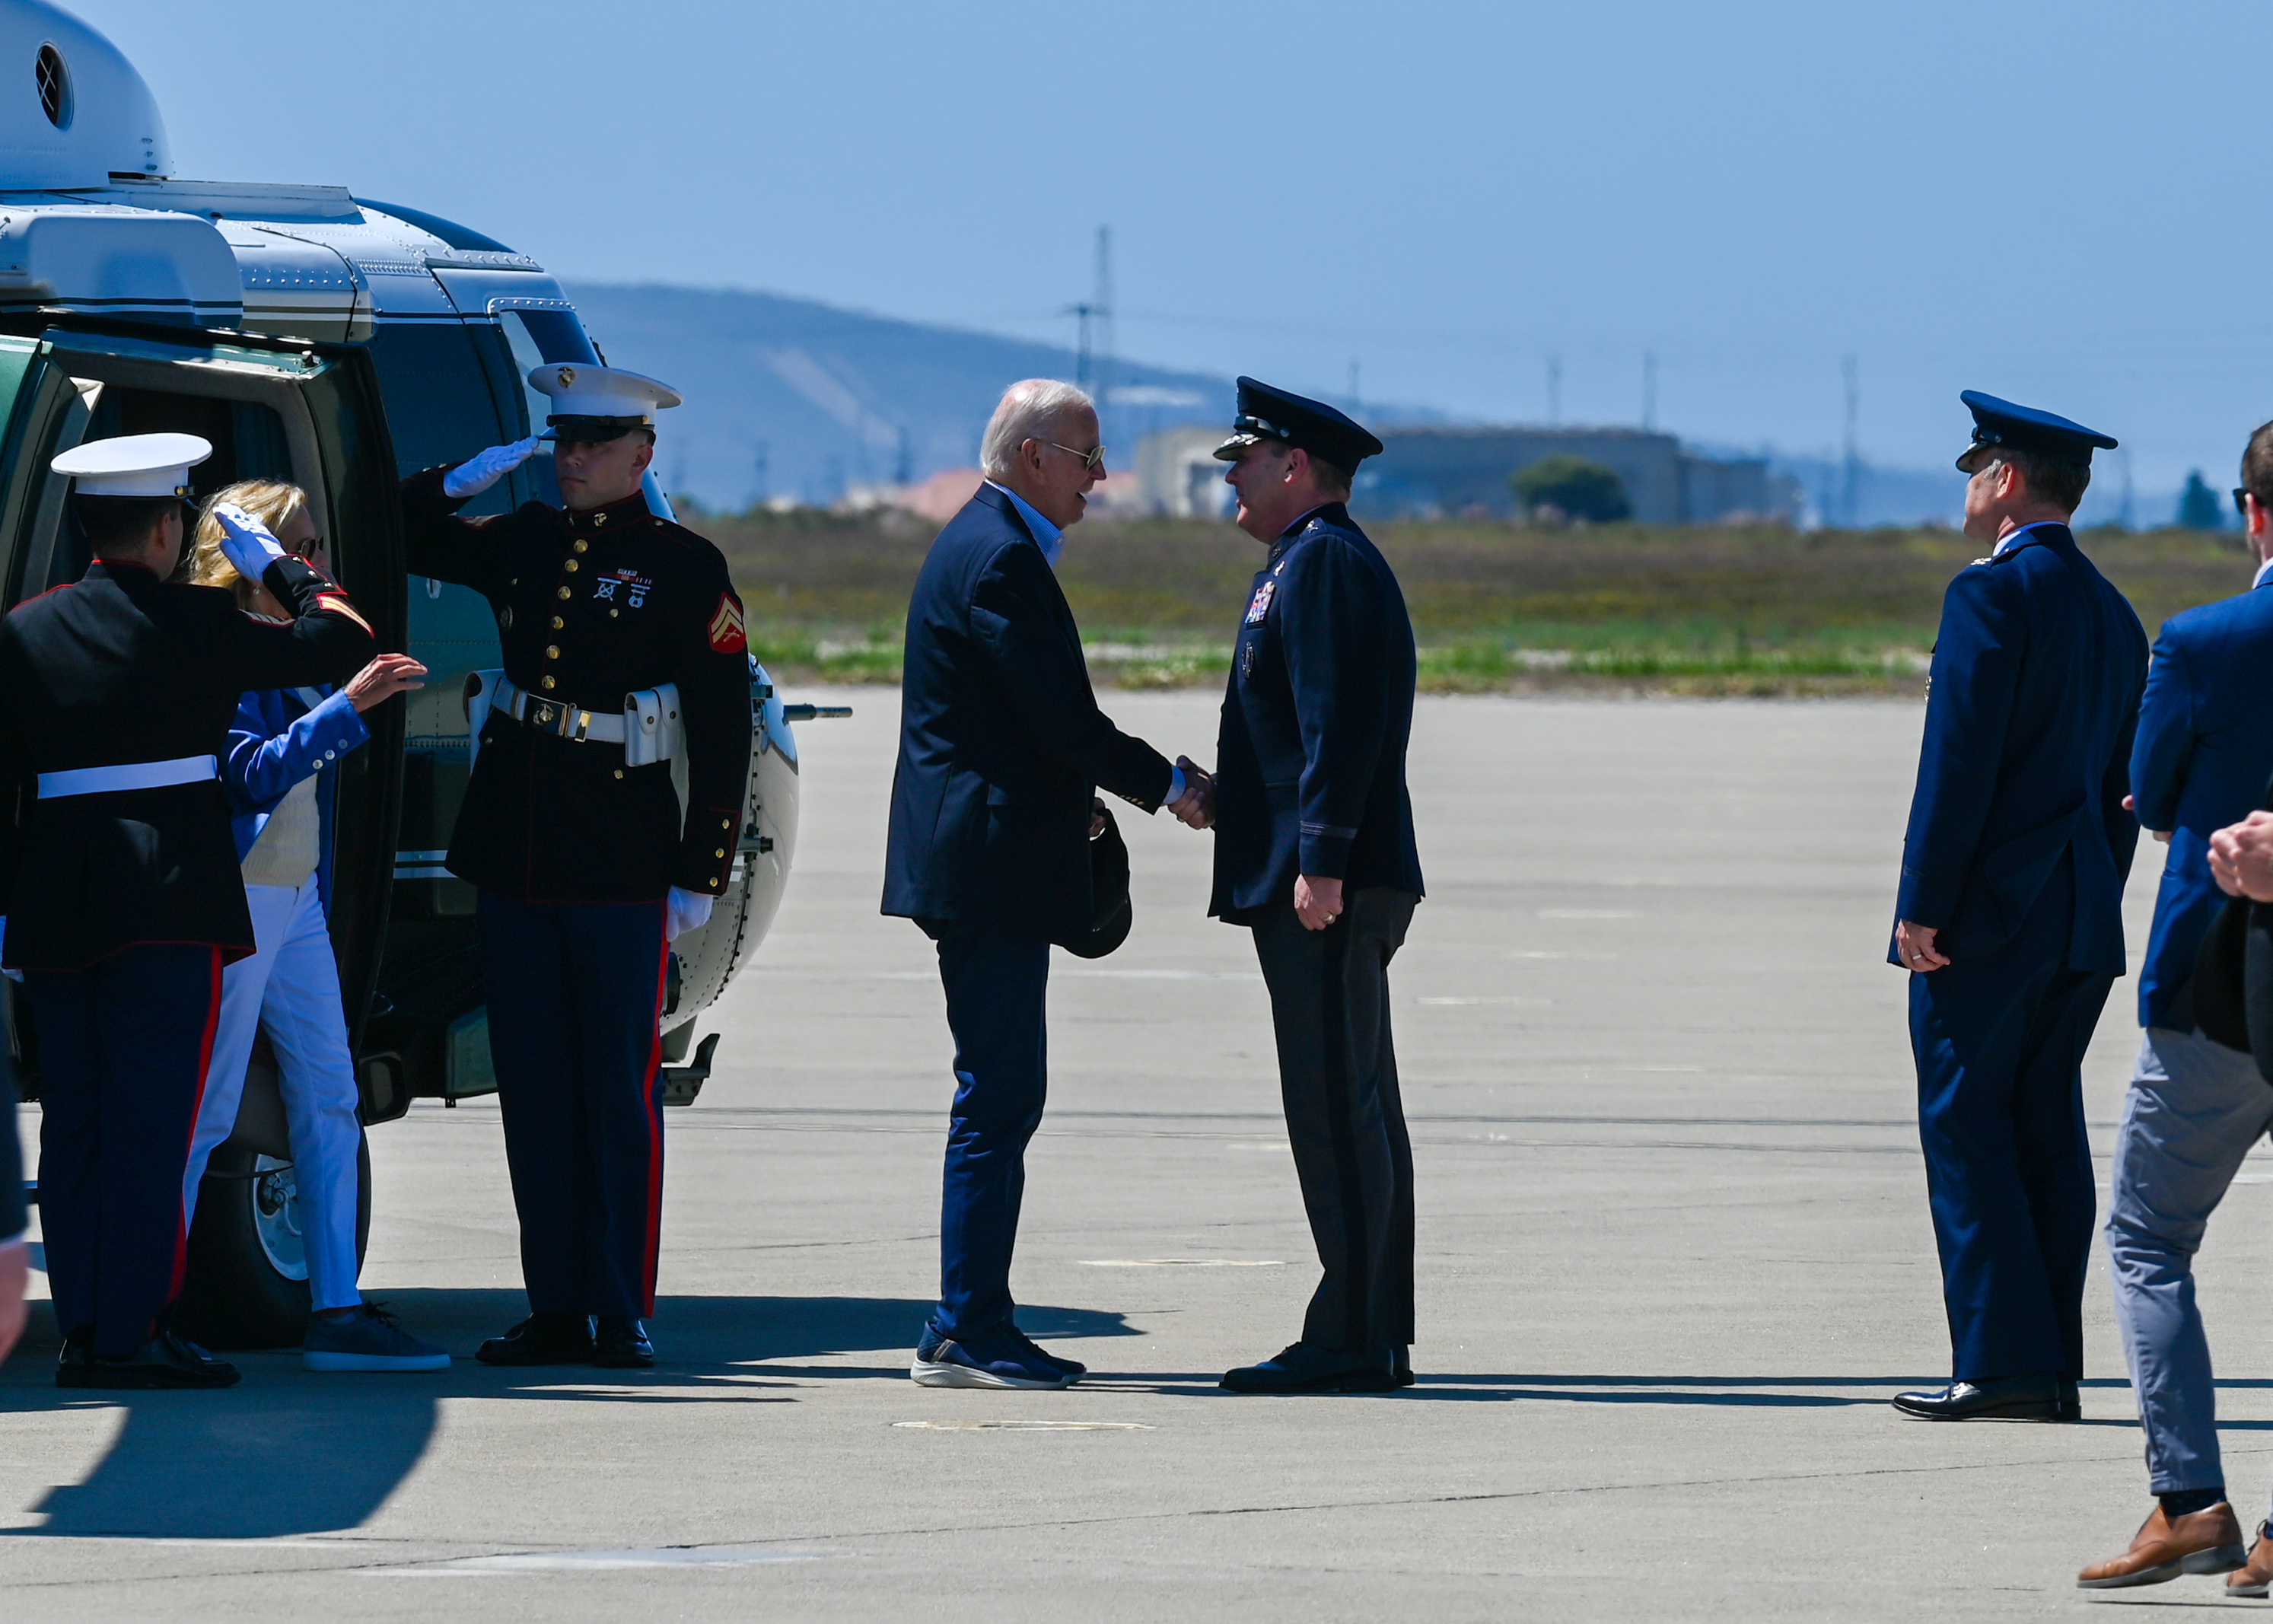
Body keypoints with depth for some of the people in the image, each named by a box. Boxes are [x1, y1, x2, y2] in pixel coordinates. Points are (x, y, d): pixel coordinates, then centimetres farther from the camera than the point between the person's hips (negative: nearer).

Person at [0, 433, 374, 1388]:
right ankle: (132, 1335, -9)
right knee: (151, 1120, -5)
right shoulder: (193, 625, -5)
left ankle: (82, 1330, 8)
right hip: (168, 907, -5)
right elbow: (345, 642, 1)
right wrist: (280, 568, 14)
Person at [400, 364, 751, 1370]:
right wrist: (472, 475, 8)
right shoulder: (522, 544, 11)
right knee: (534, 1094, 7)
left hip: (621, 865, -5)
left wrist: (701, 875, -7)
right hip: (513, 860, 5)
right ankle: (554, 1311, 11)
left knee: (620, 1095, -2)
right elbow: (396, 535, 25)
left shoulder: (683, 568, -2)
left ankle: (622, 1316, 2)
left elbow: (722, 734, -3)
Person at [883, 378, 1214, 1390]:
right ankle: (966, 1333, -9)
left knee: (1001, 1099, 11)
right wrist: (1166, 786, -6)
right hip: (992, 868, -11)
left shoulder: (984, 544, 19)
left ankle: (975, 1325, 13)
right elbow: (1063, 718, -18)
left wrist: (1074, 799, 15)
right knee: (998, 1098, -9)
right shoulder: (1002, 557, -15)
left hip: (979, 864, 11)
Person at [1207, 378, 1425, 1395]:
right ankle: (1372, 1339, 14)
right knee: (1354, 1112, 11)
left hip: (1323, 890, -11)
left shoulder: (1323, 564, -12)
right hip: (1336, 889, 11)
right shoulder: (1314, 562, 22)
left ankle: (1352, 1340, -11)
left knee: (1339, 1112, -11)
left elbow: (1340, 723, -20)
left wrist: (1320, 862, -24)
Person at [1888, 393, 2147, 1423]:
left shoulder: (1992, 593, -11)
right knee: (2049, 1135, 8)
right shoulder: (2113, 613, 15)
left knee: (1965, 1129, -5)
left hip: (1987, 913, -8)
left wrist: (1922, 905, -14)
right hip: (2081, 927, 8)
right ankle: (2051, 1373, 7)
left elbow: (1961, 759, -16)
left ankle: (2002, 1364, -11)